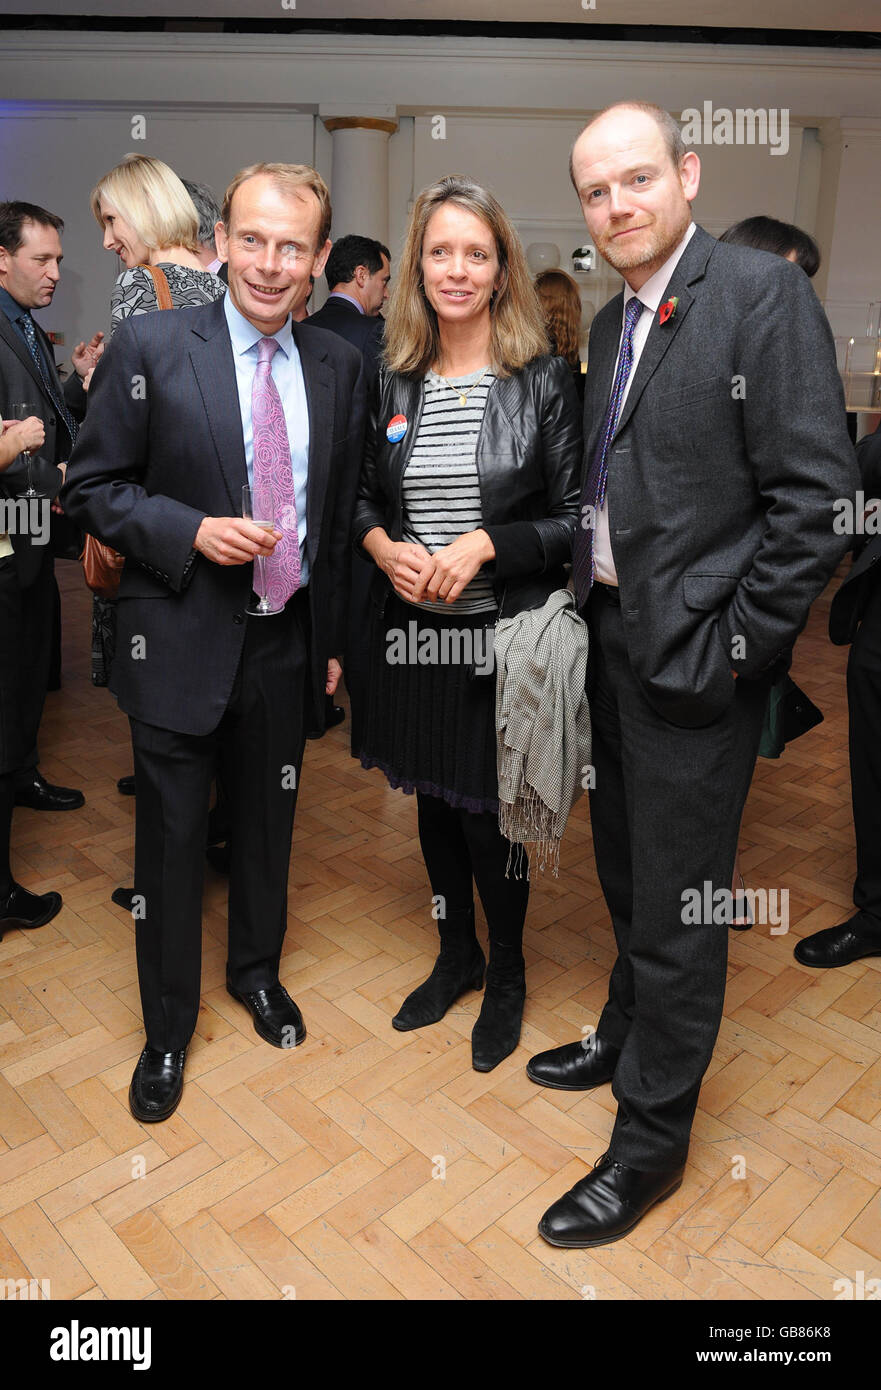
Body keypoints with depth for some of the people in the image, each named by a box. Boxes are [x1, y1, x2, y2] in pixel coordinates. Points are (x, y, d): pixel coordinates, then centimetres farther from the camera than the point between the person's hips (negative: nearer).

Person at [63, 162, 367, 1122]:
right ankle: (167, 1027, 32)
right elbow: (92, 488, -5)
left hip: (286, 642, 4)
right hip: (182, 641, -3)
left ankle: (256, 971, 46)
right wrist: (193, 531, -21)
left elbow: (338, 513, 9)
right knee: (171, 841, 9)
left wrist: (333, 636, 10)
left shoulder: (339, 367, 4)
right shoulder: (149, 347, -8)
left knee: (268, 825, 19)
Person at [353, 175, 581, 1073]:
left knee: (490, 817, 4)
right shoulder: (393, 381, 6)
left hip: (503, 636, -4)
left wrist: (485, 544, -20)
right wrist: (385, 547, -8)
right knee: (433, 802, 17)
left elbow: (576, 521, -7)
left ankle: (506, 977, 32)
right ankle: (457, 956, 41)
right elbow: (362, 496, 13)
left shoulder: (543, 380, -6)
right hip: (414, 633, 4)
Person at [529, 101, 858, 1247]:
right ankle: (627, 1034, 45)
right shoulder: (612, 322, 13)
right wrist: (591, 601, 8)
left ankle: (651, 1140, 23)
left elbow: (817, 498, -17)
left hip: (692, 657, -7)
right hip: (613, 637, 8)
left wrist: (729, 648, -17)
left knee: (678, 904, 4)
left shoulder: (763, 293, -11)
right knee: (627, 873, 22)